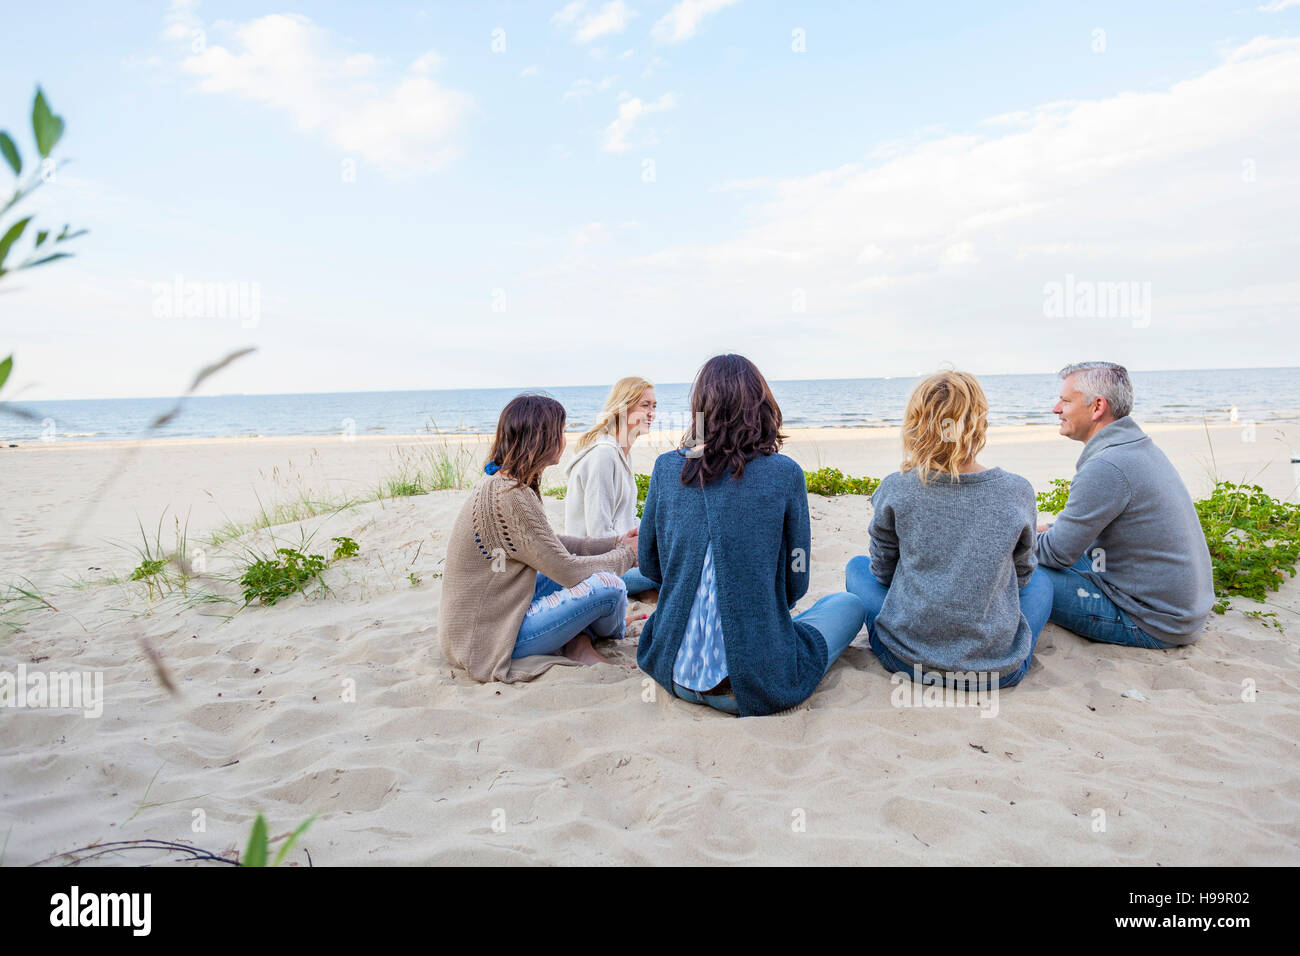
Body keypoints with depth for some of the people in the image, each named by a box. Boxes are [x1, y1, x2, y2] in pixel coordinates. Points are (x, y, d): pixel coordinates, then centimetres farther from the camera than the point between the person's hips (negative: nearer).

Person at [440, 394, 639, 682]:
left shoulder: (500, 482, 6)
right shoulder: (511, 496, -26)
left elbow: (551, 545, 15)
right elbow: (567, 570, -19)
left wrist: (614, 543, 10)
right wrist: (627, 553, -3)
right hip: (485, 641, -10)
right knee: (608, 585, -15)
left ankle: (579, 641, 6)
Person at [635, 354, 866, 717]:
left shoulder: (666, 468, -3)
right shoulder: (784, 473, -11)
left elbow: (649, 565, 8)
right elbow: (795, 584, -1)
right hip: (756, 686, -5)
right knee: (849, 605, 20)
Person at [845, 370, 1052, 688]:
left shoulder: (895, 490, -12)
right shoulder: (1017, 492, -9)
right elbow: (1021, 575, 7)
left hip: (905, 659, -1)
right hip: (1000, 668, 1)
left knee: (857, 566, 25)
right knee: (1039, 579, 30)